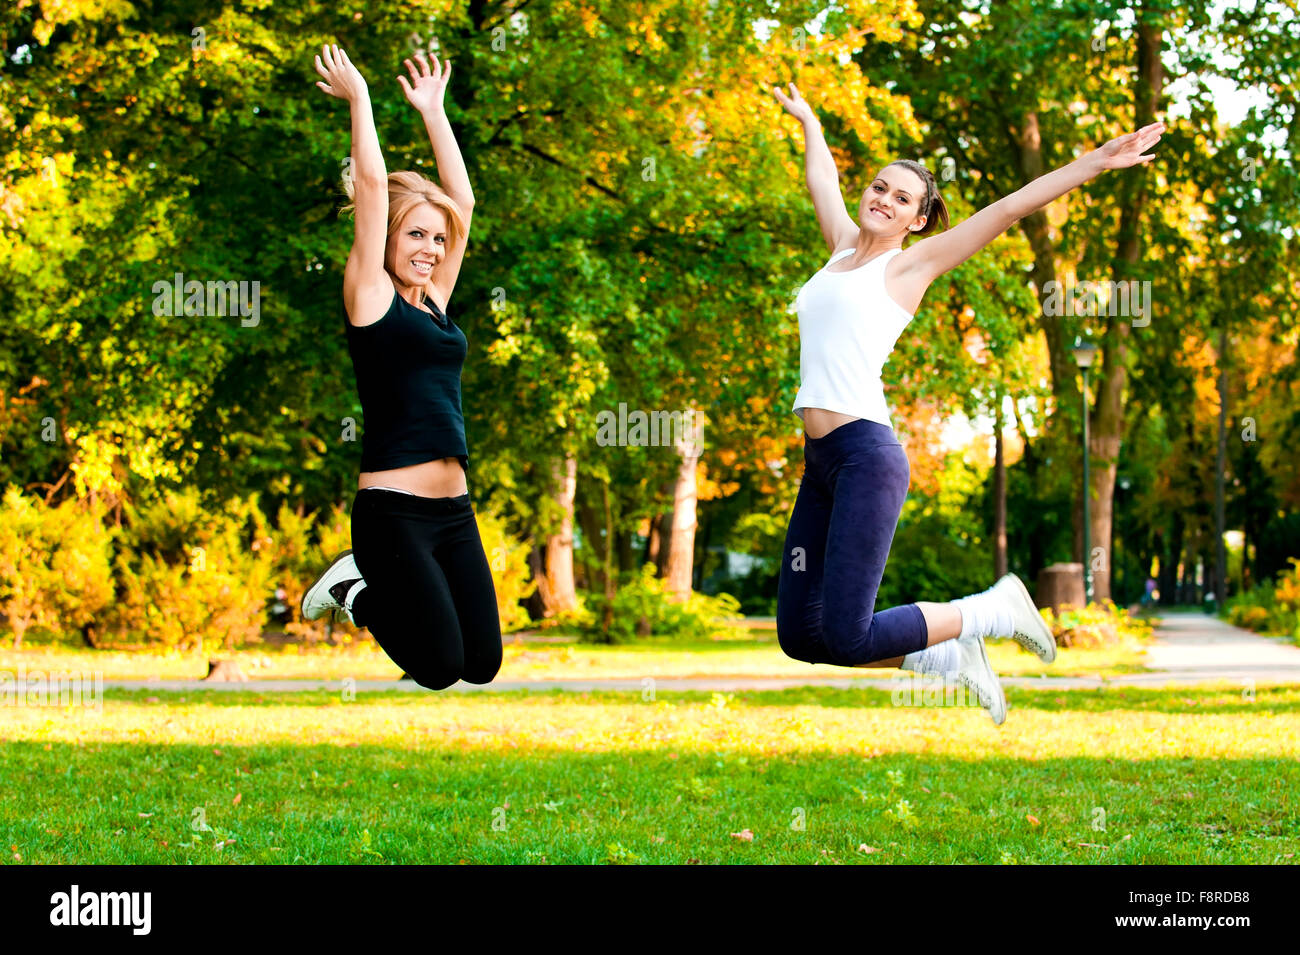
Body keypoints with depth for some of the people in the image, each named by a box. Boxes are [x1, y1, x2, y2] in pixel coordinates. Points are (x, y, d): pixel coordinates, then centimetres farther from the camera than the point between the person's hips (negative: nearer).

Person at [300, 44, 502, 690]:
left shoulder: (433, 301, 14)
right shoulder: (370, 296, -2)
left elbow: (462, 200, 19)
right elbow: (372, 183, -5)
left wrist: (433, 112, 23)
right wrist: (358, 97, 4)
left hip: (453, 510, 7)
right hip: (392, 510, -7)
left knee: (483, 663, 4)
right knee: (440, 665, -9)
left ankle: (370, 586, 25)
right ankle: (353, 590, 18)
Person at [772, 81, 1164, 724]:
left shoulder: (910, 263, 4)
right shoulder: (844, 245, 19)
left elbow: (1008, 209, 0)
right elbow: (822, 180, 37)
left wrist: (1093, 163, -5)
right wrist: (807, 121, 52)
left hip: (867, 454, -7)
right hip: (819, 462, 7)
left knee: (845, 637, -15)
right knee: (798, 634, 3)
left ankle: (993, 611, 8)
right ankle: (948, 658, 20)